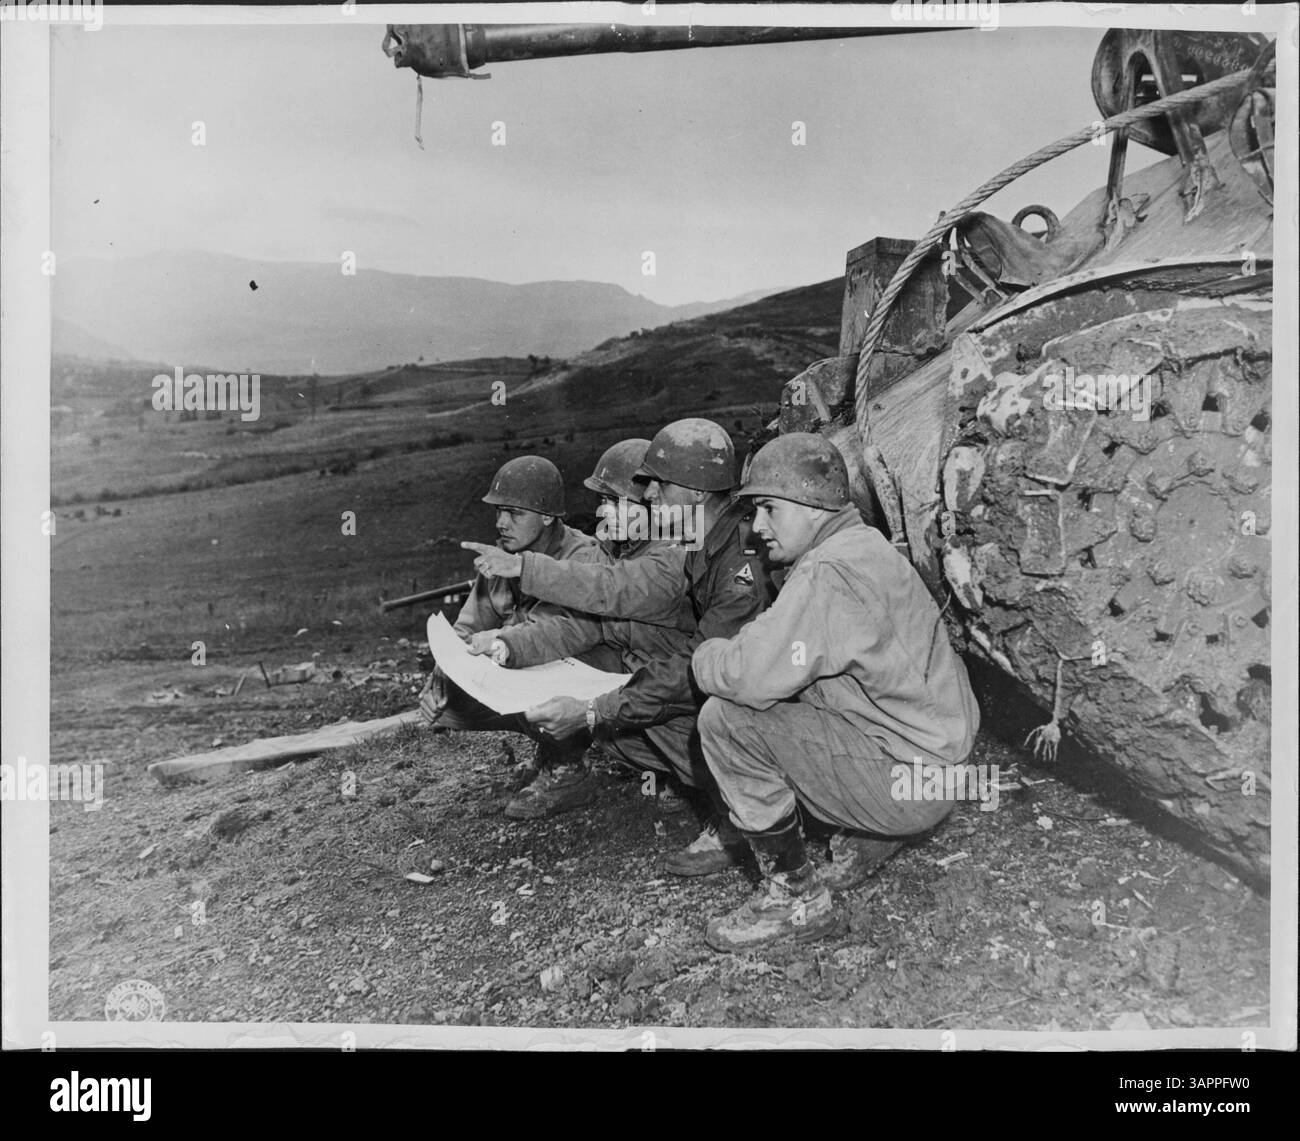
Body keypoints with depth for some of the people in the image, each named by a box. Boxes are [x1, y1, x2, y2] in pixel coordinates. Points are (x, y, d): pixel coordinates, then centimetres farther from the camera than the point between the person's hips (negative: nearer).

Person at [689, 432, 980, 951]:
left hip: (910, 783, -10)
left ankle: (796, 899, -2)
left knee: (725, 720, -17)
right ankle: (874, 837, 23)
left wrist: (706, 655, -9)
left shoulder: (829, 574, -23)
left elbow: (752, 676, -29)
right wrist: (730, 653, 1)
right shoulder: (864, 544, 9)